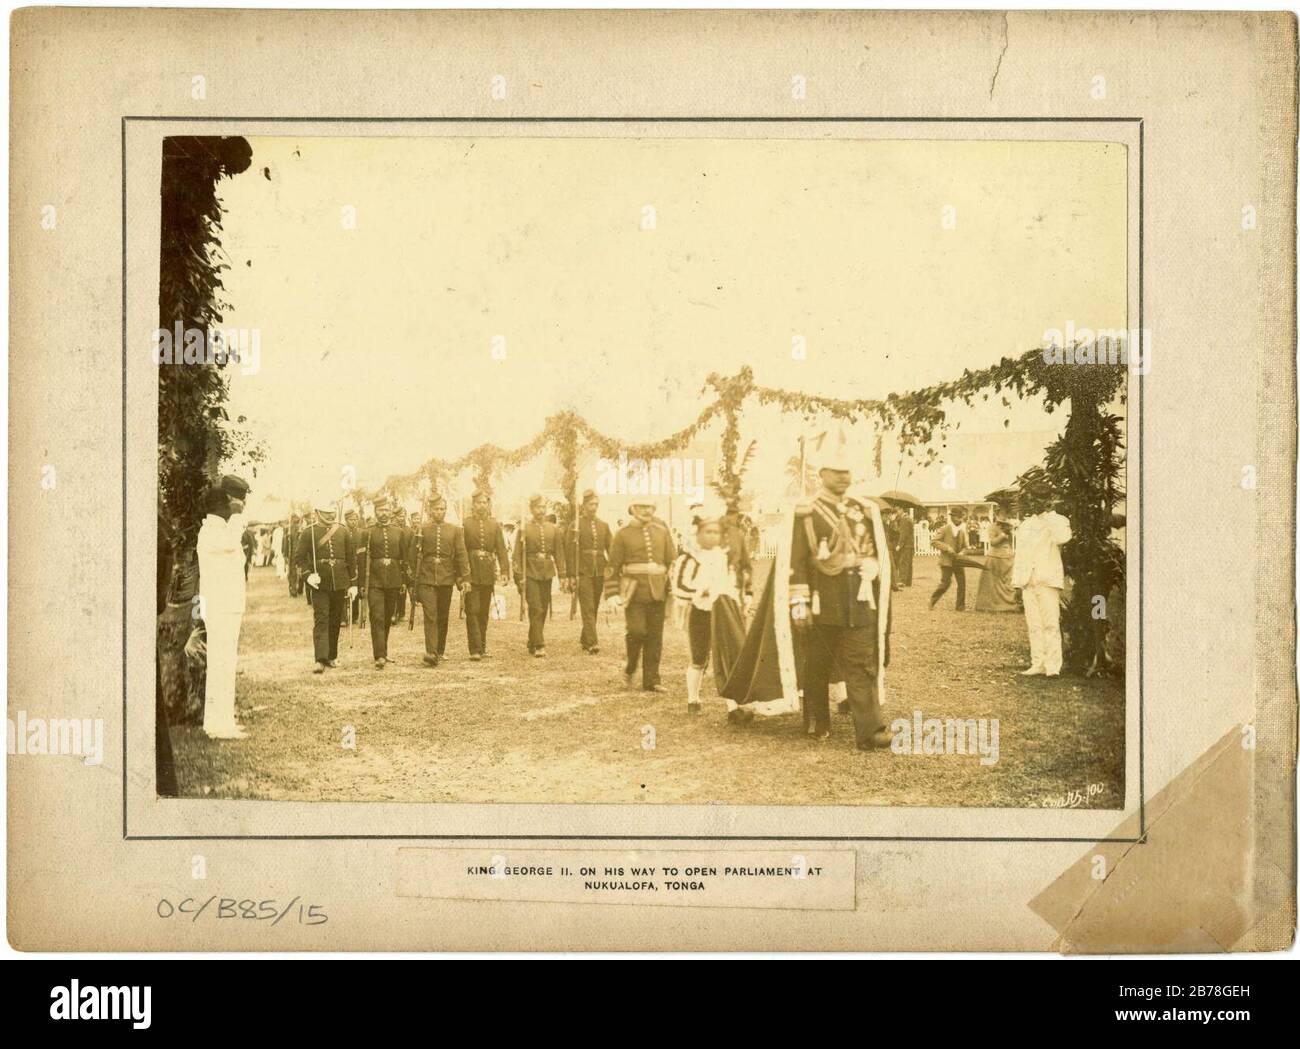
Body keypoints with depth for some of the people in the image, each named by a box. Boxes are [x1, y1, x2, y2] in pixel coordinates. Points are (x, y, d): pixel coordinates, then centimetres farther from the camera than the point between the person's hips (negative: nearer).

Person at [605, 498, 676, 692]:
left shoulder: (662, 531, 10)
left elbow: (672, 561, 12)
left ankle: (651, 680, 7)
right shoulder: (623, 534, 2)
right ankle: (631, 668, 13)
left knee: (655, 636, 2)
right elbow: (612, 567, 0)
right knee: (637, 631, -13)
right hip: (634, 591, -3)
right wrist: (612, 595, -8)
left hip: (657, 592, 3)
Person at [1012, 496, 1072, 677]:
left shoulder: (1055, 521, 1)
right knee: (1034, 625, 5)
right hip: (1028, 581, 6)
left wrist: (1050, 515, -15)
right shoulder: (1024, 526, 19)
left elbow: (1062, 537, -22)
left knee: (1051, 624, -9)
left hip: (1048, 580, -6)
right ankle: (1038, 664, 9)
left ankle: (1053, 666, -10)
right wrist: (1017, 582, 16)